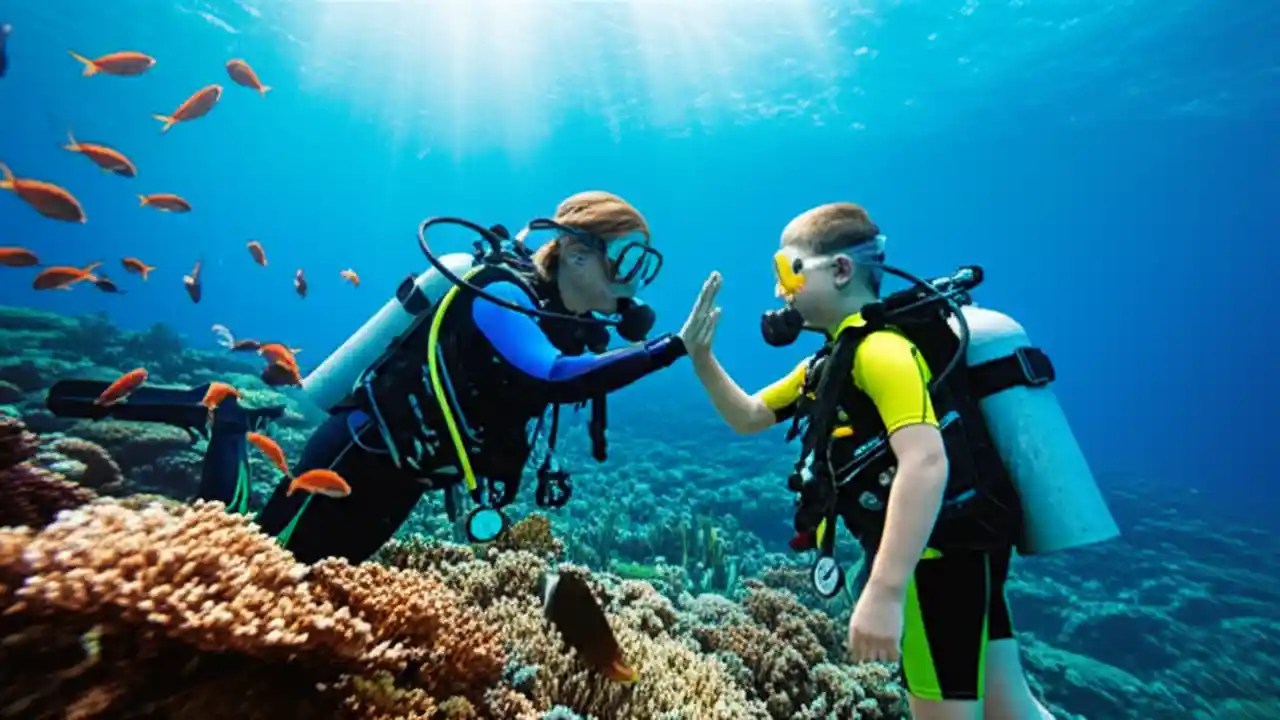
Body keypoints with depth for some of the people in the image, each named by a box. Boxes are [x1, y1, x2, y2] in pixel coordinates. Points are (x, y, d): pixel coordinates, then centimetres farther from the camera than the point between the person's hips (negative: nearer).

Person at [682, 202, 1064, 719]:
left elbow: (926, 462, -33)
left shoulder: (880, 349, -19)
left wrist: (884, 592, -37)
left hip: (943, 553, -9)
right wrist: (701, 358, 1)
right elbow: (749, 417, 14)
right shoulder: (835, 358, 12)